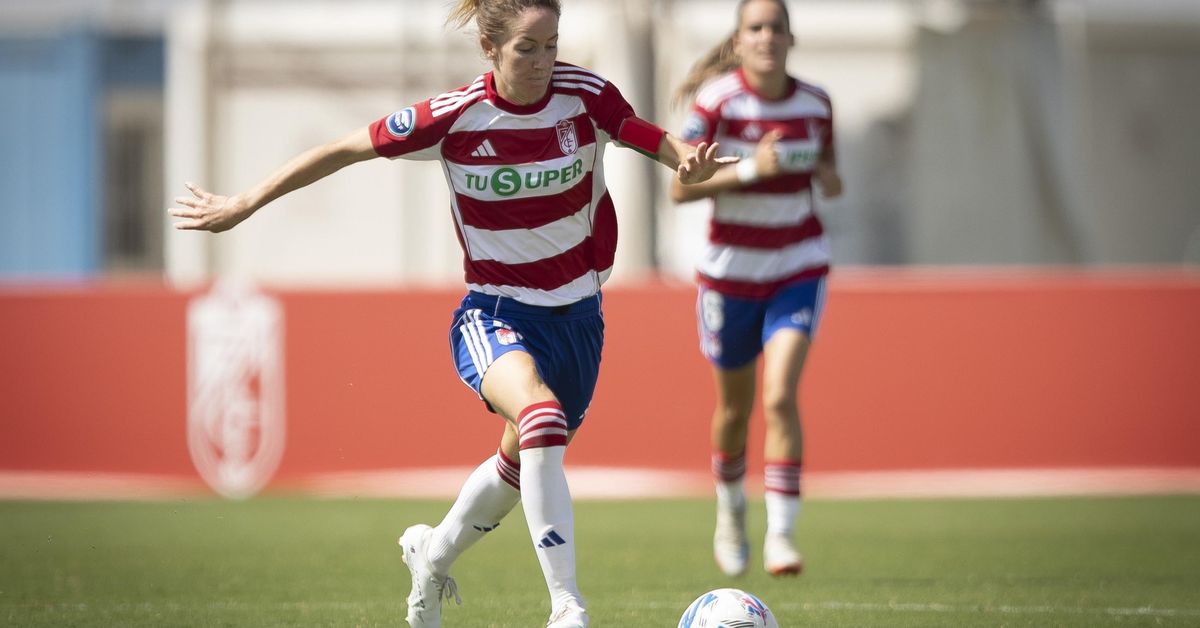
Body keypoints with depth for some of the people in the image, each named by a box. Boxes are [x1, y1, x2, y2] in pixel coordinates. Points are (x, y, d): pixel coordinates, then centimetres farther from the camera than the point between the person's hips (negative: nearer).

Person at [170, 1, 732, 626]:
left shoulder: (586, 96, -10)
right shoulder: (453, 117, -15)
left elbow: (655, 141, -8)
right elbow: (344, 150, -6)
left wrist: (689, 160, -34)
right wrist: (244, 204, -1)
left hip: (576, 314, 4)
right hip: (494, 313, -4)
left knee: (521, 466, 18)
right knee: (541, 416, -33)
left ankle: (432, 554, 50)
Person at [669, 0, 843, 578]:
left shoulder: (815, 104, -3)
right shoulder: (716, 101, -13)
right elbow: (680, 188, -18)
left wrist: (831, 179, -10)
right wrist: (750, 169, -29)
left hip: (798, 269, 1)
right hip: (731, 270, -1)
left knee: (780, 396, -17)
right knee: (735, 407, 12)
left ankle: (780, 533, -14)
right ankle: (730, 514, 39)